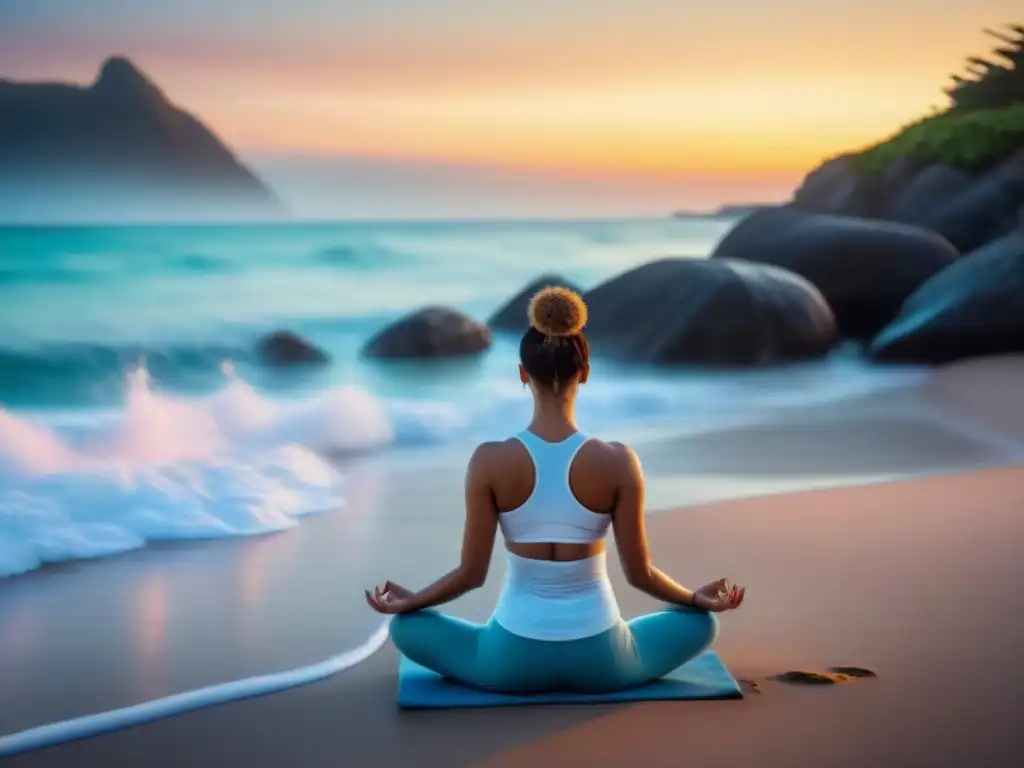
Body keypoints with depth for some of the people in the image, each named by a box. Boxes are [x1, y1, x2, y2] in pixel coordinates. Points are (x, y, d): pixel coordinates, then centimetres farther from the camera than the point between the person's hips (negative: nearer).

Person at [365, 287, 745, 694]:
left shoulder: (490, 461, -14)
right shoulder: (618, 461, -14)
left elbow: (471, 573, -7)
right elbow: (640, 573, -5)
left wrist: (408, 601, 13)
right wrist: (698, 598, 15)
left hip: (514, 661, 0)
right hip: (599, 661, 0)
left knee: (406, 625, 25)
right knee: (702, 621, 26)